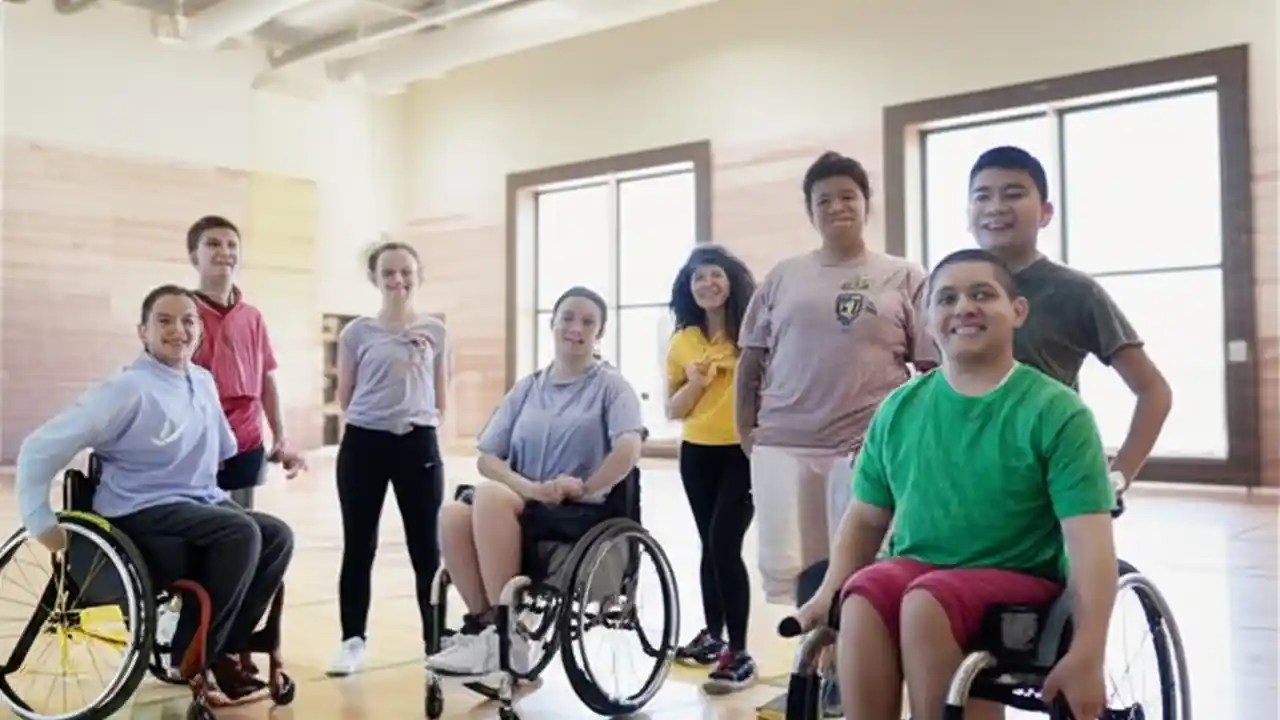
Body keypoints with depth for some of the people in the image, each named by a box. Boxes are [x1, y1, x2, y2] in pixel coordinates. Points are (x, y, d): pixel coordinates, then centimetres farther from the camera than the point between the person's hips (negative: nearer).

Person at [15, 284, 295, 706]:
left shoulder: (204, 382, 7)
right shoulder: (129, 389, -13)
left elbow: (225, 451, 19)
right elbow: (41, 448, -12)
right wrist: (40, 521, -12)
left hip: (201, 501, 7)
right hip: (143, 511, -7)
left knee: (277, 537, -14)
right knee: (242, 533, -28)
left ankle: (222, 648, -1)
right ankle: (193, 656, -11)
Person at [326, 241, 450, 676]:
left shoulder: (435, 332, 4)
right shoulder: (357, 332, 1)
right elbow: (344, 397, 8)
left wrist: (419, 420, 7)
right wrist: (372, 417, 7)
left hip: (418, 444, 0)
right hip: (364, 444, 0)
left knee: (426, 548, 3)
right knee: (359, 546, 7)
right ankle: (353, 640, 19)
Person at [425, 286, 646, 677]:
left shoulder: (610, 384, 4)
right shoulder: (528, 387, 15)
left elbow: (628, 451, -14)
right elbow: (487, 458, 6)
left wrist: (582, 489, -15)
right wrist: (530, 488, -11)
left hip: (586, 515, -4)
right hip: (525, 510, 4)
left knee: (490, 496, -30)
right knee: (453, 515, -25)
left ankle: (506, 634, -23)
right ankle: (483, 622, -13)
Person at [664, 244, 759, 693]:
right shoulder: (683, 341, 7)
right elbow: (672, 410, 9)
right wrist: (696, 383, -9)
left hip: (745, 451, -5)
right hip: (698, 454, 5)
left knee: (725, 545, -11)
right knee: (711, 546, 15)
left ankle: (739, 654, -4)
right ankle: (712, 635, 30)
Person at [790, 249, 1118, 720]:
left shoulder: (1055, 411, -6)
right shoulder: (899, 408, 5)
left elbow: (1090, 540, -14)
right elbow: (865, 519, 10)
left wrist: (1087, 655, -23)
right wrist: (828, 592, -5)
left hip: (1016, 580, -3)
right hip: (913, 568, 3)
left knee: (924, 602, -32)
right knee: (861, 597, -29)